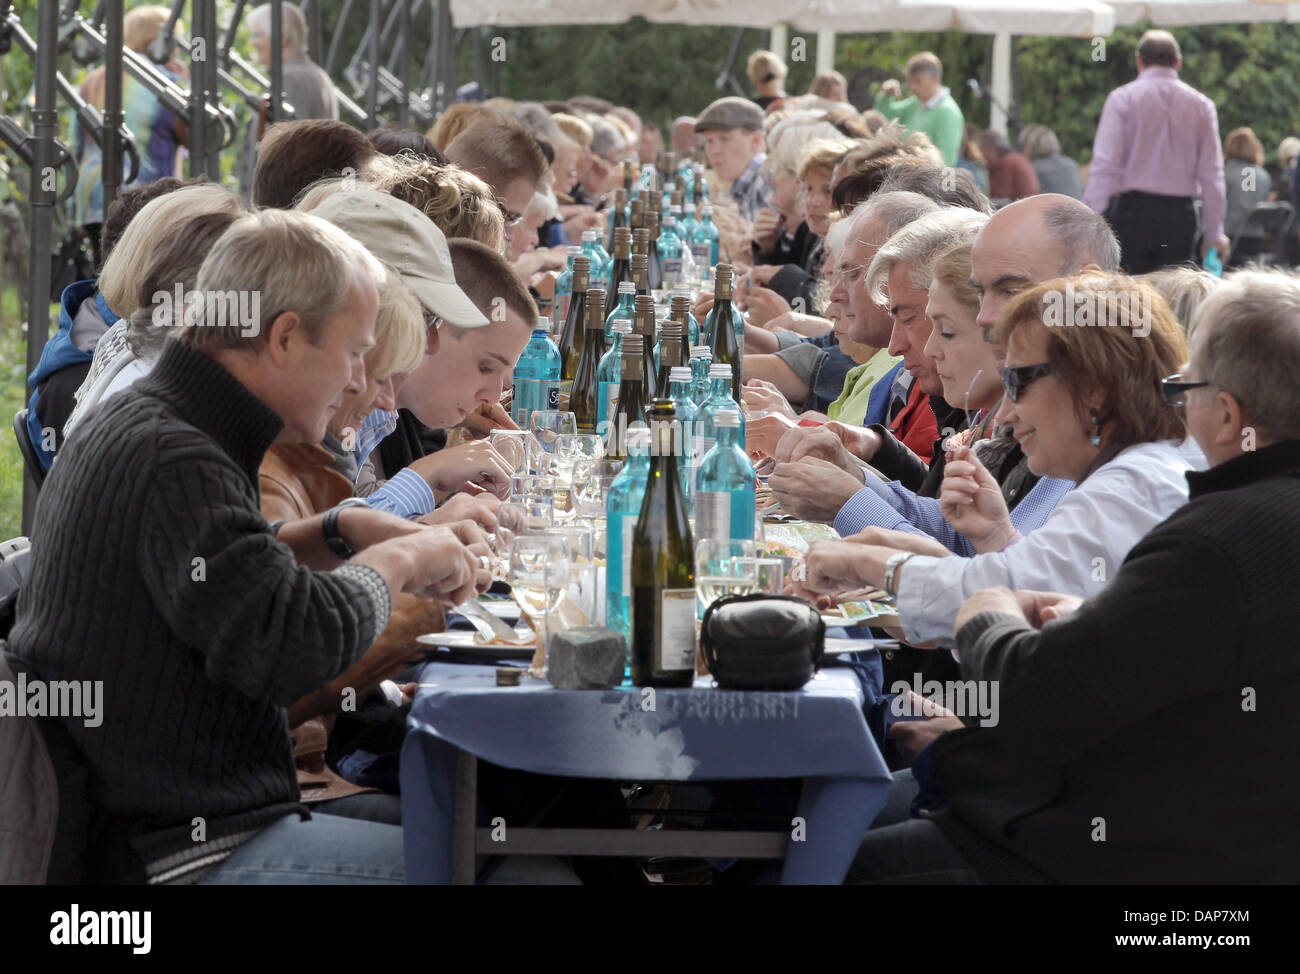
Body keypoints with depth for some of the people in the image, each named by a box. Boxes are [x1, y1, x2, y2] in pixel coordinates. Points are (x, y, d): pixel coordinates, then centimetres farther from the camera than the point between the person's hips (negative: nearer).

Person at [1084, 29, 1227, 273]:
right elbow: (1212, 173, 7)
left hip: (1132, 210, -3)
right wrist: (1214, 233, 12)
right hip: (1180, 214, 3)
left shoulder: (1122, 98, -1)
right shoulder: (1201, 105, 8)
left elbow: (1105, 164, -9)